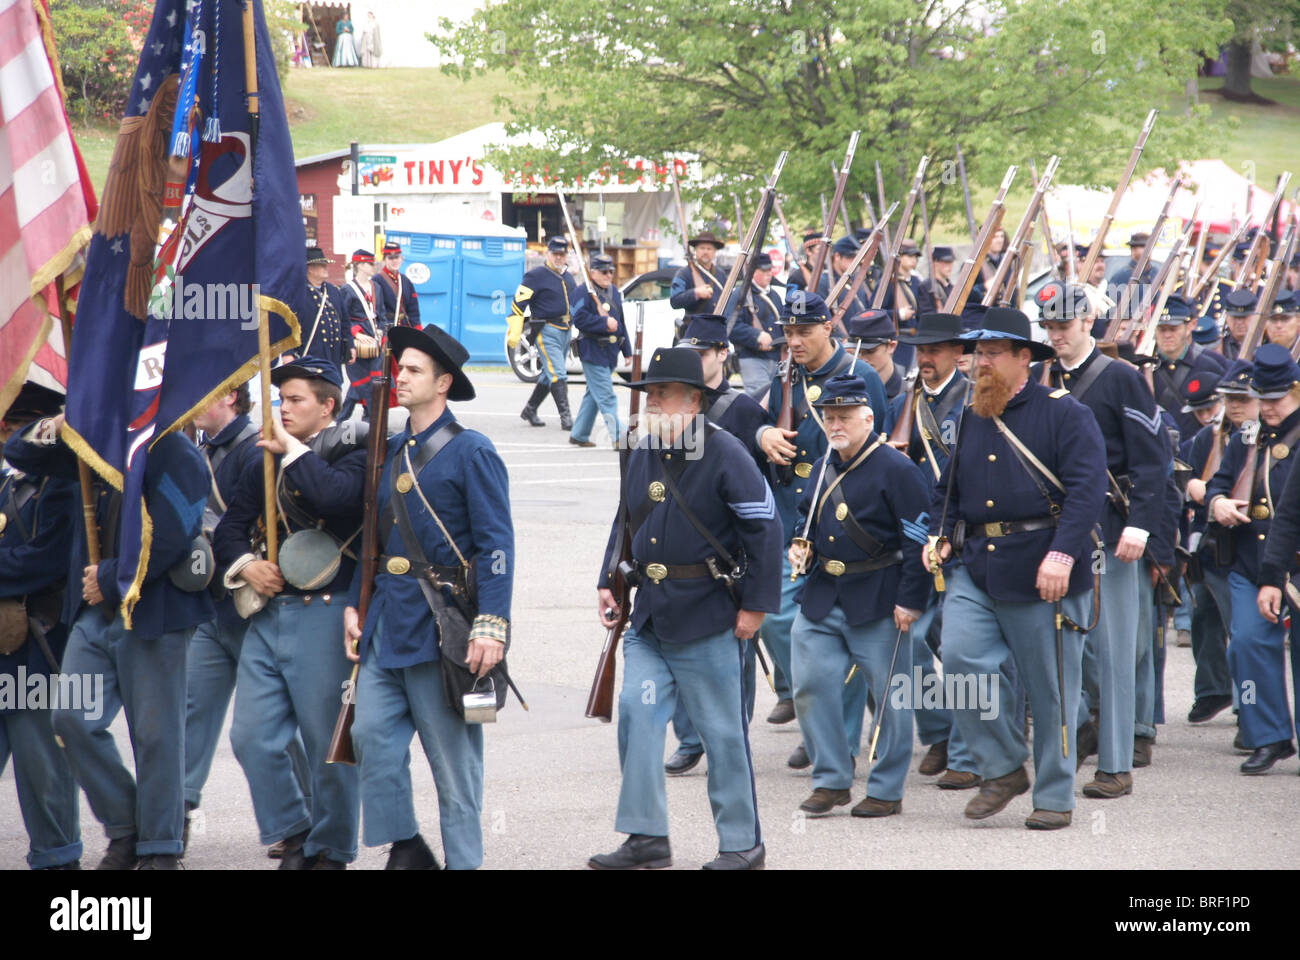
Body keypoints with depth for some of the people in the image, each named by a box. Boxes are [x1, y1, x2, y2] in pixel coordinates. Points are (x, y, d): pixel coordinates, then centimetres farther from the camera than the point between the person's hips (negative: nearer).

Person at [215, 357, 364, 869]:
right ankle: (294, 835, 16)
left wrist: (292, 450, -13)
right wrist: (246, 565, -3)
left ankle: (330, 851, 12)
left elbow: (335, 497, -25)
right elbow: (229, 528, 17)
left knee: (329, 743, 0)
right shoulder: (266, 461, 15)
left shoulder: (352, 455, -3)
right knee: (251, 738, 1)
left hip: (323, 614, -6)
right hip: (267, 613, 6)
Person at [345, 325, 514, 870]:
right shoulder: (391, 452, 15)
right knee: (371, 734, 0)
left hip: (441, 622, -7)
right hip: (387, 620, 7)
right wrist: (353, 605, 14)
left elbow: (497, 545, -11)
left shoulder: (471, 452, -7)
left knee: (452, 753, -1)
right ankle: (405, 848, 11)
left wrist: (491, 626, -19)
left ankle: (462, 861, 7)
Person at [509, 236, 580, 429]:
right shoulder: (536, 276, -7)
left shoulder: (568, 278, 15)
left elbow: (579, 303, 28)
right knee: (558, 374, -15)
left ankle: (530, 410, 27)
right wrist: (514, 332, -16)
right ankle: (565, 416, -18)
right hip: (546, 331, -8)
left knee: (549, 375, 14)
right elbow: (518, 303, -11)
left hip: (565, 331, 8)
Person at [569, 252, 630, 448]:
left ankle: (579, 435, 23)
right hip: (592, 352, -8)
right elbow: (579, 319, -18)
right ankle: (618, 437, -14)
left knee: (594, 395, 14)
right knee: (606, 396, -10)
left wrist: (627, 350, 20)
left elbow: (620, 321, 22)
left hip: (610, 351, 8)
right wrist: (604, 323, -22)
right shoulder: (583, 292, -9)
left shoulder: (614, 291, 16)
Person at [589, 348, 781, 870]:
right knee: (637, 714, -1)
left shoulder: (725, 454, -12)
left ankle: (742, 843, 12)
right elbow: (626, 522, 21)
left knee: (722, 730, 1)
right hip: (650, 615, 6)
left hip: (707, 617, -6)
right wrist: (608, 583, 11)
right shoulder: (643, 455, 9)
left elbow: (764, 528, -12)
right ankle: (646, 837, 6)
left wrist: (756, 605, -13)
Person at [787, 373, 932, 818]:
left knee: (890, 695, 1)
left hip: (878, 602, -6)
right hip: (821, 597, 6)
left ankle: (886, 790, 11)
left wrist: (911, 601, -15)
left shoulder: (896, 469, -11)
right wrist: (802, 546, 6)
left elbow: (919, 540, -12)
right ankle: (831, 781, 14)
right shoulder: (825, 469, 11)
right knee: (811, 686, 2)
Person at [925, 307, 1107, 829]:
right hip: (977, 566, 5)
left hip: (1041, 570, -5)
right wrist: (939, 534, 7)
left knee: (1050, 687, 1)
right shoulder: (969, 419, 15)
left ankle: (1054, 796, 13)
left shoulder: (1064, 413, -4)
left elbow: (1087, 488, -12)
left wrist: (1062, 554, -22)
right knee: (960, 659, -13)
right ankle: (1003, 769, 3)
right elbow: (948, 487, 26)